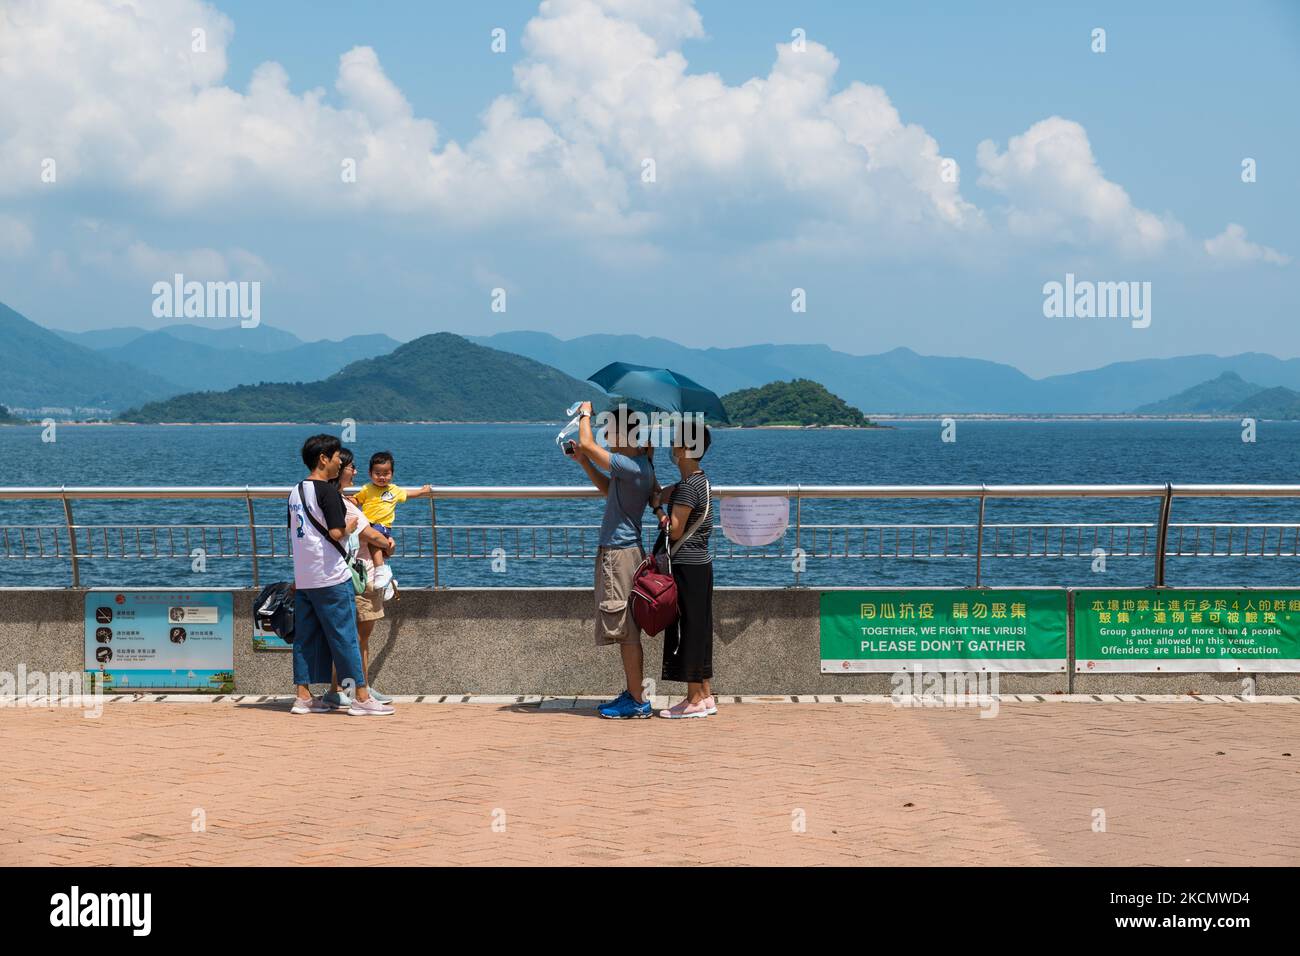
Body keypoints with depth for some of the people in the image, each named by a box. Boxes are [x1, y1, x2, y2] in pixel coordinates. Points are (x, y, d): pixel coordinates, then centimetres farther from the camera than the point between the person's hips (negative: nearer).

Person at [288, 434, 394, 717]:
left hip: (303, 578, 8)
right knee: (344, 637, -4)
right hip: (331, 577, -8)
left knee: (305, 637, 10)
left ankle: (303, 696, 10)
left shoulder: (296, 492, 13)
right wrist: (350, 526, -2)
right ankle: (361, 698, 0)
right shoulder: (328, 491, -13)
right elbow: (335, 532, -22)